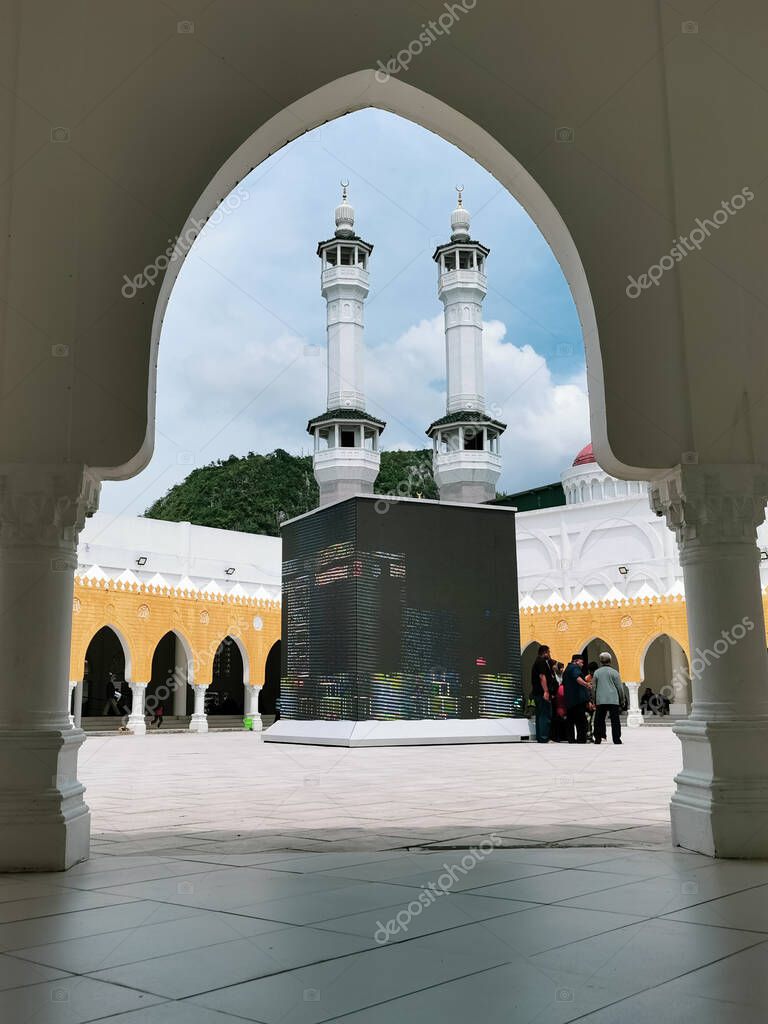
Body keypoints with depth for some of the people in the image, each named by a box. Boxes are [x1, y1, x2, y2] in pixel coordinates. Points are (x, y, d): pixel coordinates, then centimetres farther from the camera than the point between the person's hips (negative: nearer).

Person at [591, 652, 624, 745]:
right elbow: (619, 687, 2)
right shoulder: (614, 672, -1)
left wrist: (594, 700, 18)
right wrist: (622, 699, 11)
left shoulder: (596, 672, 6)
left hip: (600, 700, 2)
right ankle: (616, 739, -2)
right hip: (613, 700, -2)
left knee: (599, 719, 7)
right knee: (615, 720, 1)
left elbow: (593, 687, 9)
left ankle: (598, 738, 5)